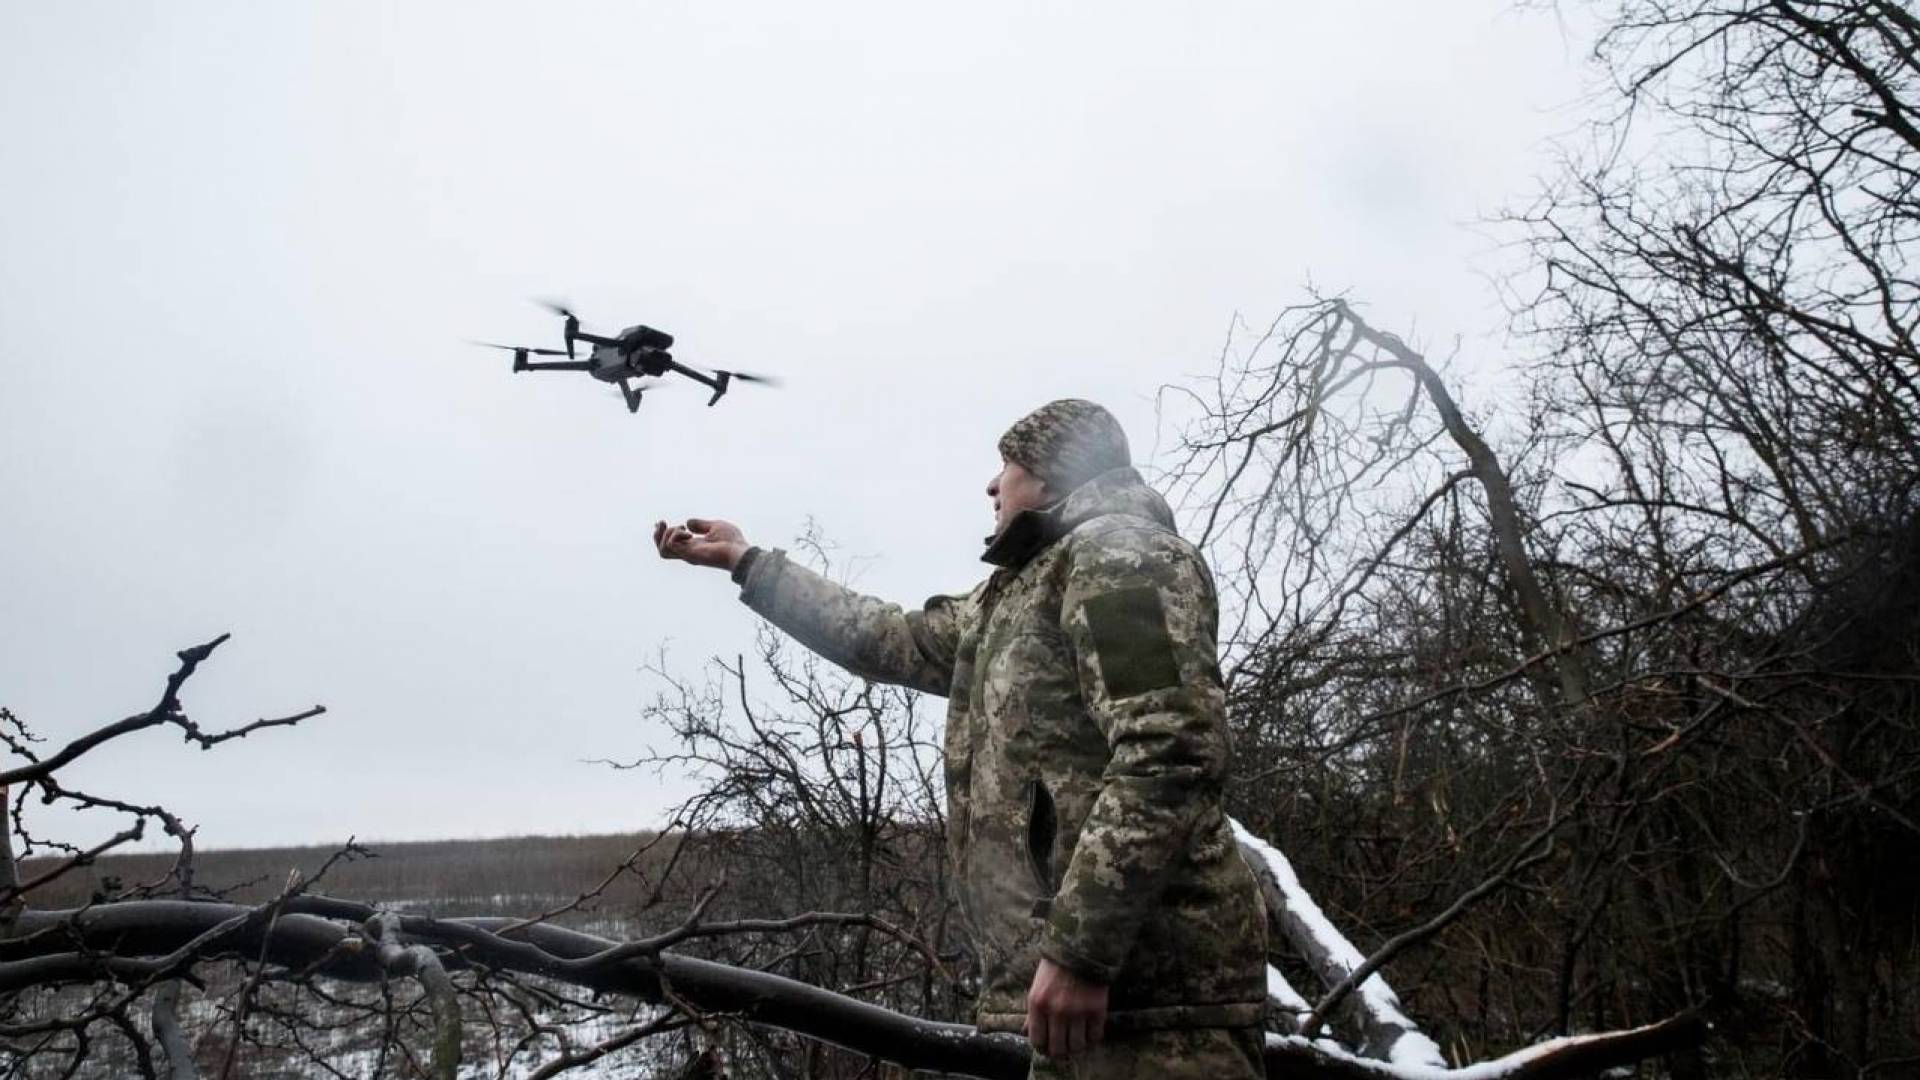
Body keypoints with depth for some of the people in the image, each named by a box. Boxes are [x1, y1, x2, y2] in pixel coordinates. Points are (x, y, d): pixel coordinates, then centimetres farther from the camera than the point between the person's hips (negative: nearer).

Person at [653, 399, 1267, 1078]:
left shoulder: (1121, 551, -7)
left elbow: (1170, 752, -19)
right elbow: (890, 639, 36)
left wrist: (1080, 949, -23)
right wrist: (744, 561, 39)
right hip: (1101, 979, 9)